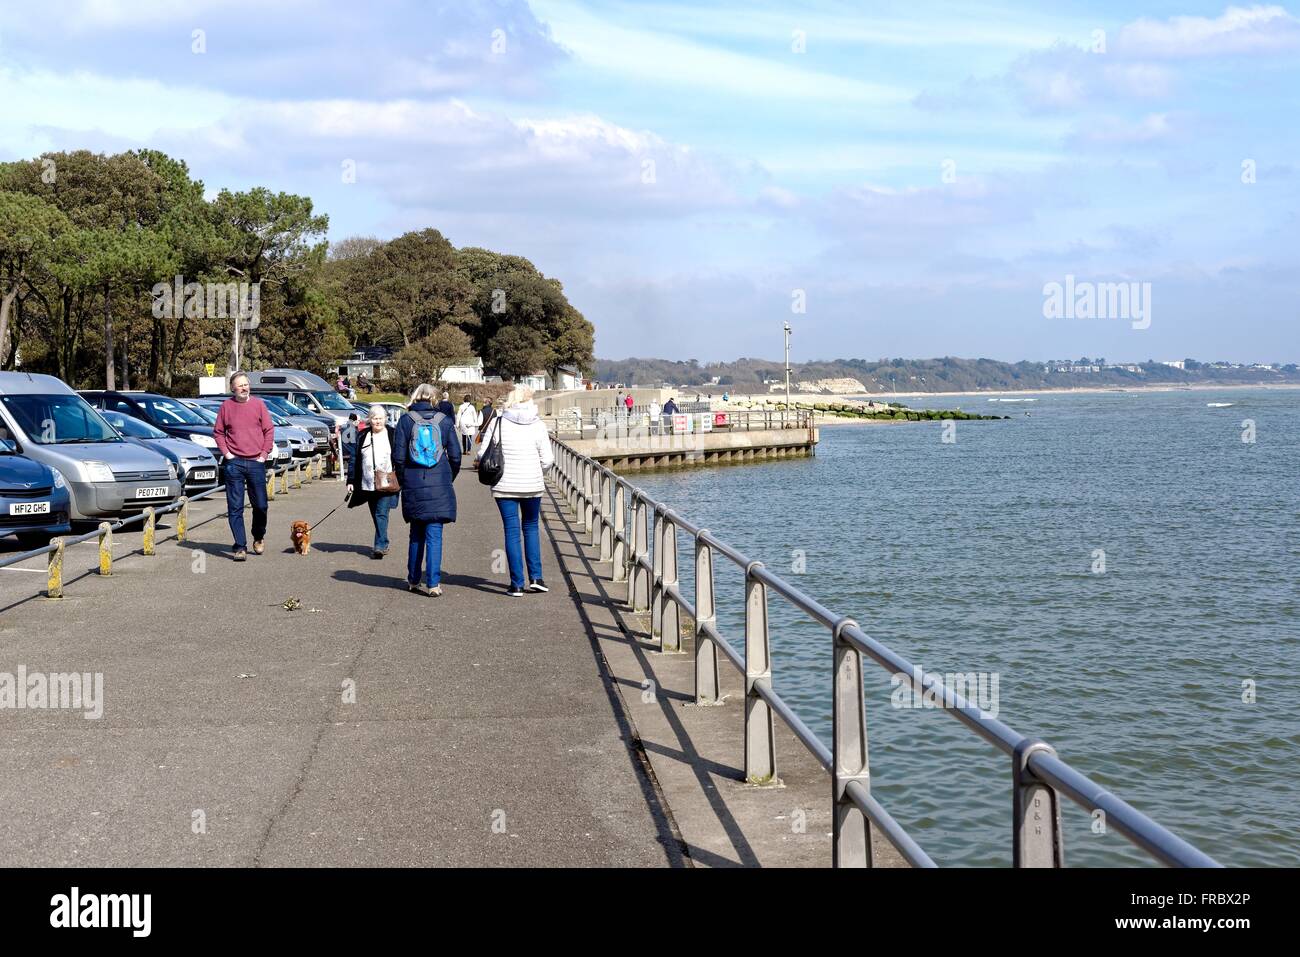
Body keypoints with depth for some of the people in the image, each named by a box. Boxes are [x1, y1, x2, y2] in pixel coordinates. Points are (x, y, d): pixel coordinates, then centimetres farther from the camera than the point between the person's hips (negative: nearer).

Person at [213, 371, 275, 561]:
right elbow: (218, 432, 11)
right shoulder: (226, 406, 5)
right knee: (235, 507, -3)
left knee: (260, 505, 5)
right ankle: (240, 547, 0)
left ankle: (258, 538, 30)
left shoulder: (258, 404, 5)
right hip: (234, 463, 0)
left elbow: (269, 430, 6)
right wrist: (226, 452, 0)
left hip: (256, 462, 1)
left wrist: (264, 454, 0)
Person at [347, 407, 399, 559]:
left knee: (381, 514, -13)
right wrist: (351, 481, 4)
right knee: (375, 515, 11)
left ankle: (380, 546, -16)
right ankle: (383, 544, 25)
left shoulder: (392, 435, 2)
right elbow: (355, 459, 9)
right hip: (368, 484, 4)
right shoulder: (362, 436, 8)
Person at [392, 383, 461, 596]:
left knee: (416, 534, 16)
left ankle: (413, 580, 23)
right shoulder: (444, 420, -1)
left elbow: (398, 456, -3)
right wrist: (449, 479, 15)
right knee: (434, 536, 0)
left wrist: (403, 481, 11)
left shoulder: (405, 420, -2)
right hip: (439, 486, -1)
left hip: (413, 487, 1)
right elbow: (455, 455, 1)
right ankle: (433, 583, -5)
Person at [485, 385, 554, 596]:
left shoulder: (499, 423, -7)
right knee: (531, 527, 19)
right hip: (532, 485, 1)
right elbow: (547, 460, -5)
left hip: (505, 486, -1)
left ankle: (517, 584, 3)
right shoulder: (538, 425, -5)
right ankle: (535, 577, 12)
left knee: (512, 531, 4)